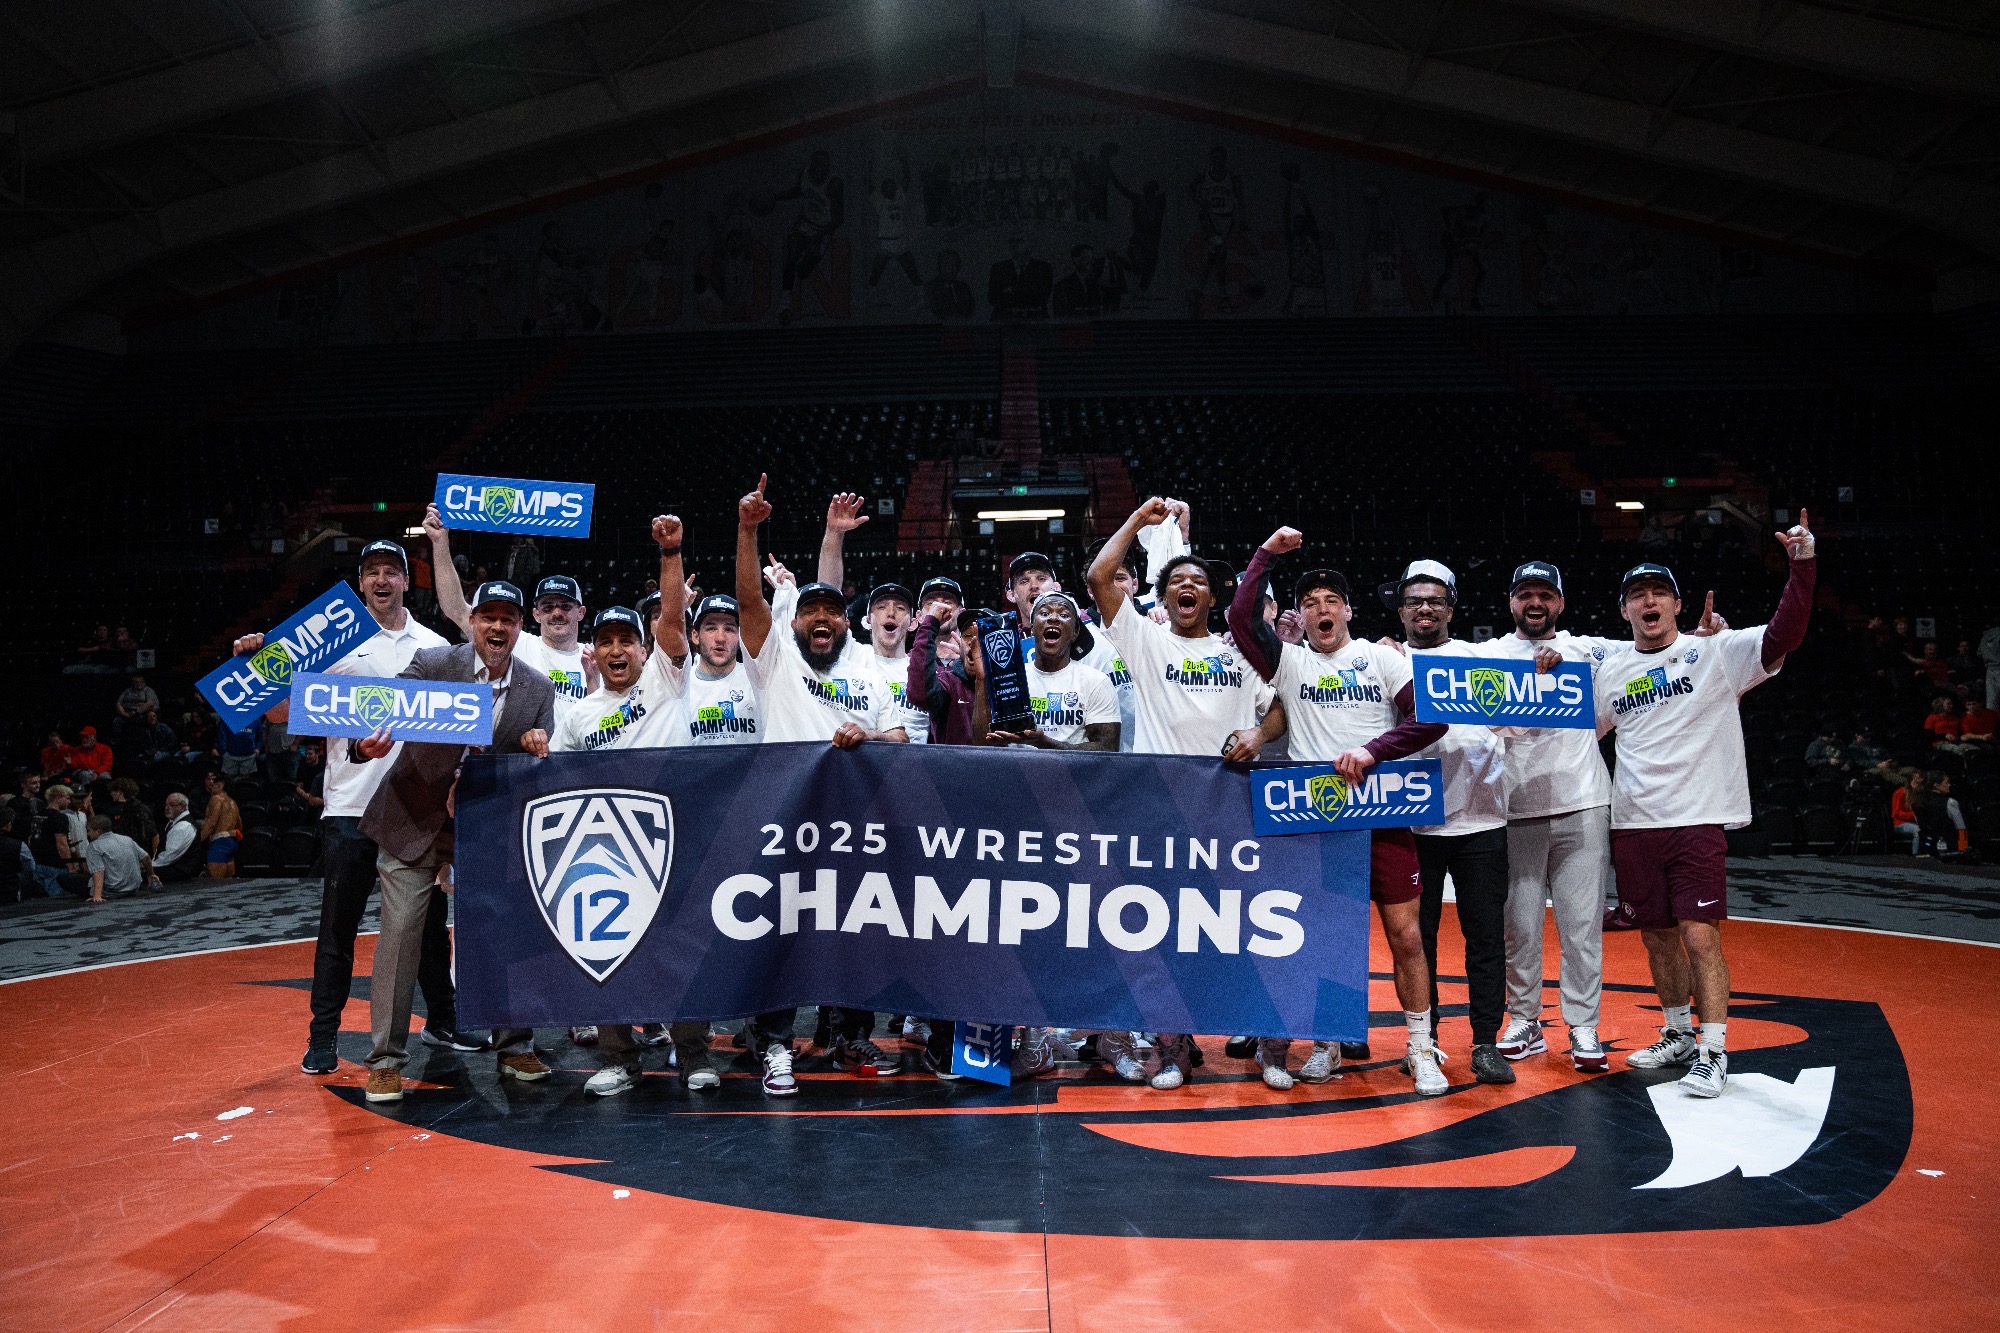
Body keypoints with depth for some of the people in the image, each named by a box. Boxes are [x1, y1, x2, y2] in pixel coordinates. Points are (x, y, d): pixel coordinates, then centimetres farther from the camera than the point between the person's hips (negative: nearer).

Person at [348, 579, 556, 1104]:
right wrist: (368, 747, -40)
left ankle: (514, 1046, 19)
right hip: (413, 820, -2)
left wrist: (538, 748, -23)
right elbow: (385, 716, -18)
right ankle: (386, 1060, 9)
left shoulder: (539, 689, -3)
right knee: (400, 933, -2)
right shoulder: (431, 663, -10)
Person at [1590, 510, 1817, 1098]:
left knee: (1700, 934, -8)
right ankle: (1679, 1036, 29)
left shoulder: (1716, 651, -1)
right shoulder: (1611, 669, 10)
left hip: (1697, 819, -4)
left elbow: (1783, 636, -16)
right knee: (1657, 935, 13)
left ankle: (1713, 1054, 3)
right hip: (1632, 824, 4)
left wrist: (1802, 567, -27)